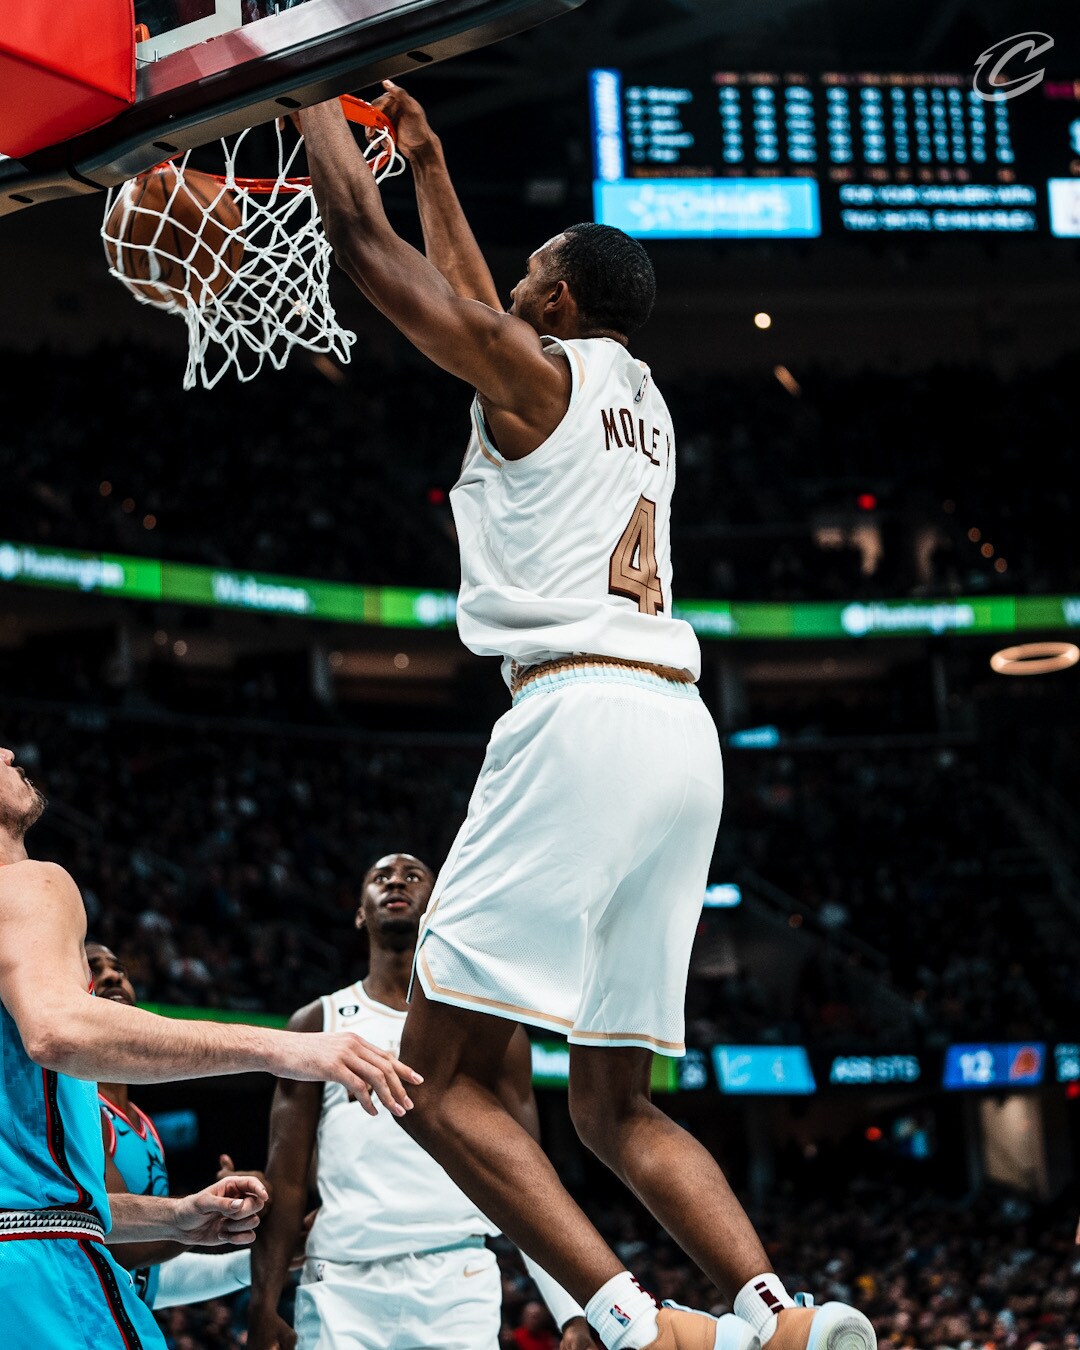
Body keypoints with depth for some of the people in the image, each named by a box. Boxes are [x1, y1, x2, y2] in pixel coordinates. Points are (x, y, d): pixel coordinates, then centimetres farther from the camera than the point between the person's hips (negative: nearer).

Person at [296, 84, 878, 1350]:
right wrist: (426, 158, 49)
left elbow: (363, 241, 7)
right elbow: (478, 306, 41)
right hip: (681, 735, 8)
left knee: (440, 1077, -7)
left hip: (580, 717, -8)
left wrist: (312, 93, 21)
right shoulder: (643, 401, 25)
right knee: (615, 1104, 11)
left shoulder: (533, 371, 3)